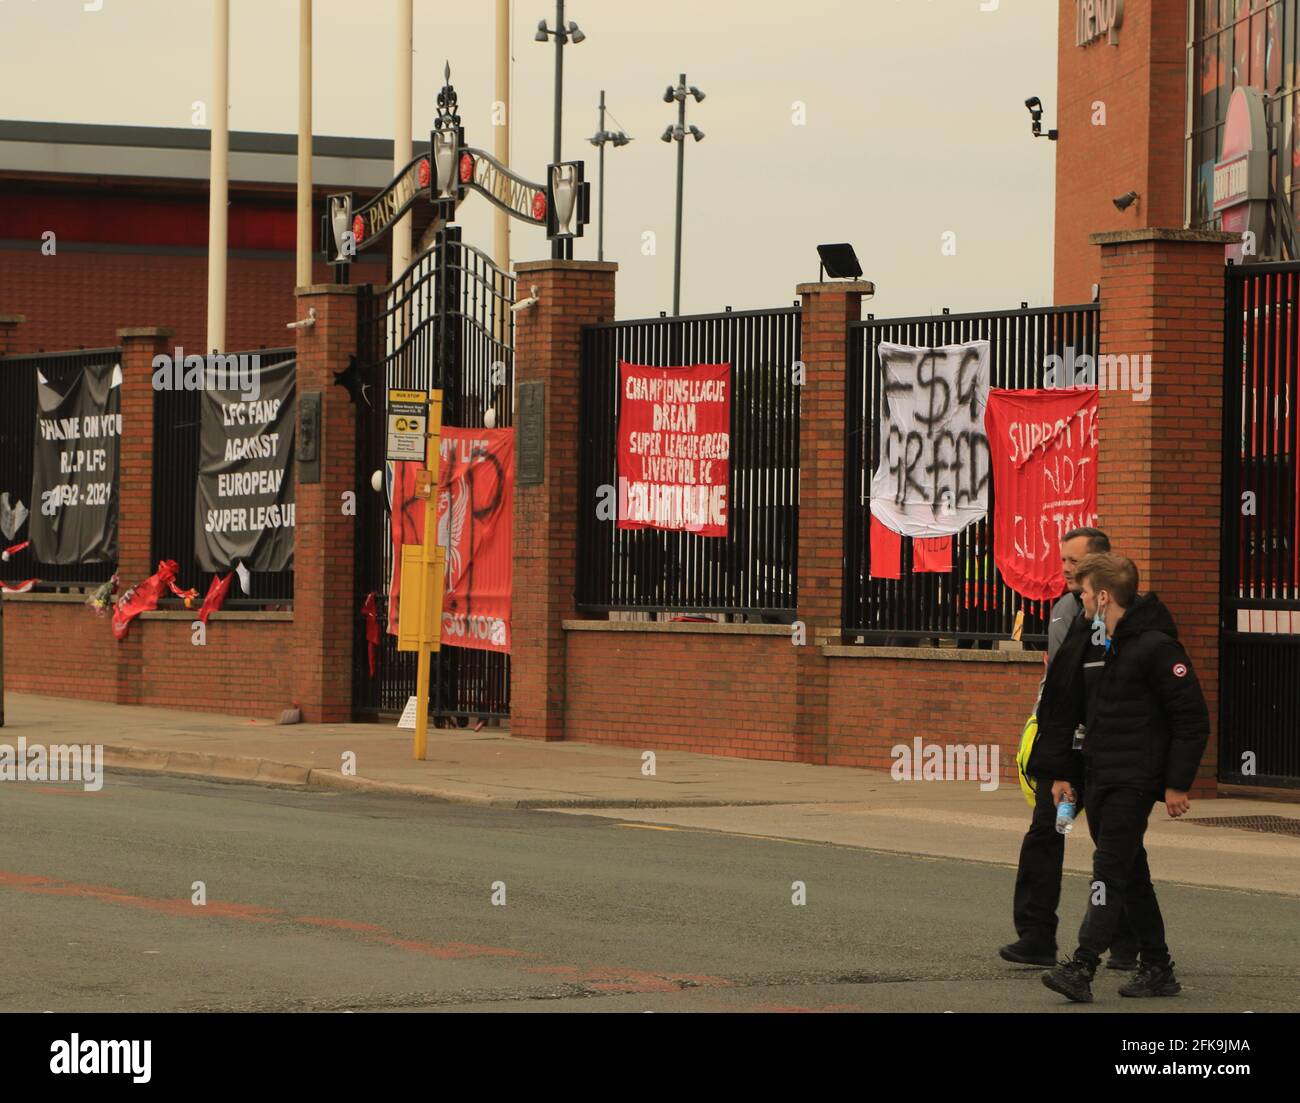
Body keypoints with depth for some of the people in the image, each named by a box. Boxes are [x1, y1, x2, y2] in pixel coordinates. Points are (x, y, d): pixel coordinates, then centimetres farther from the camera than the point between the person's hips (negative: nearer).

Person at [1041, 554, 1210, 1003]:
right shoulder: (1096, 645, 13)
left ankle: (1081, 969, -20)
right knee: (1130, 873, 11)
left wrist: (1178, 784, -14)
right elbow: (1080, 711, 22)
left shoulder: (1156, 647, -13)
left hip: (1135, 781, -9)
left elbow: (1193, 718, -13)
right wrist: (1063, 773, 17)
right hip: (1098, 780, 9)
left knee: (1109, 869, -14)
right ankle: (1157, 969, 18)